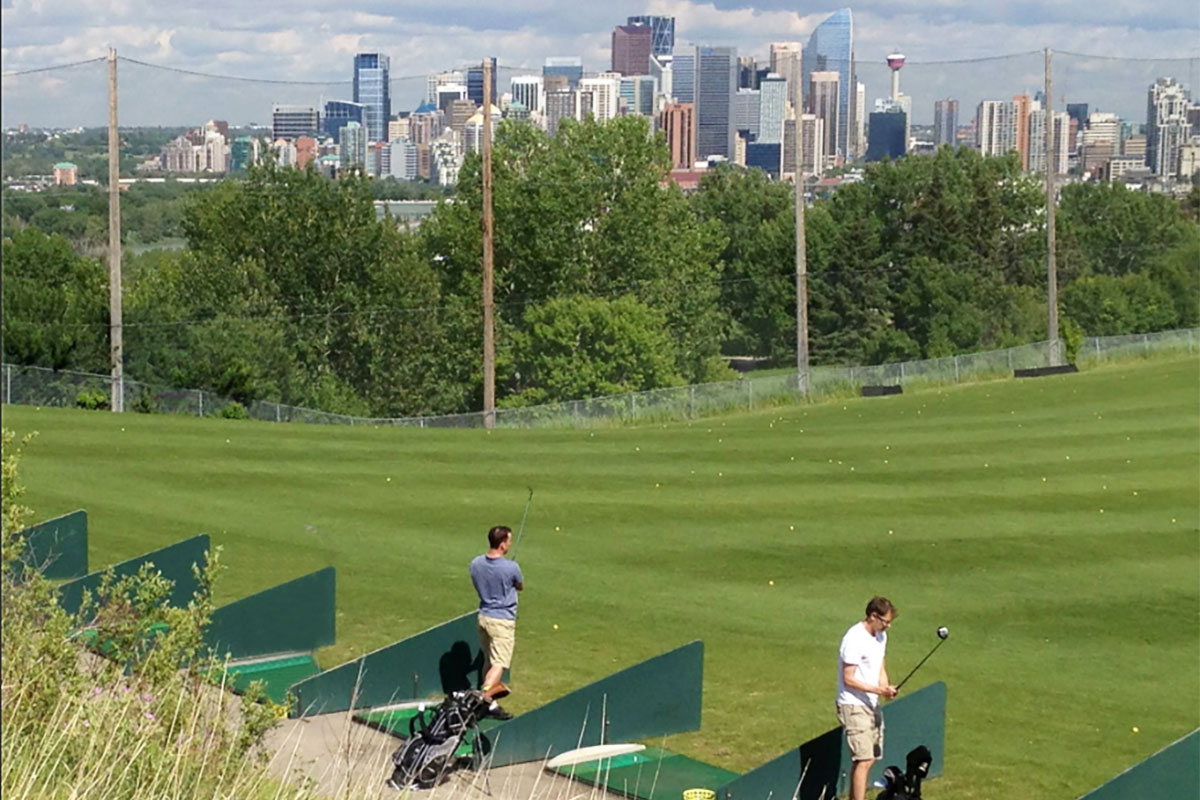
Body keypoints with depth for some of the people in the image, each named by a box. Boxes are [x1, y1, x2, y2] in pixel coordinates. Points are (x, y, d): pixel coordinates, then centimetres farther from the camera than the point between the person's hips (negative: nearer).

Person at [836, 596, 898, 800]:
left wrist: (886, 688, -1)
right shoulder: (854, 639, -18)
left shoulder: (881, 636, 10)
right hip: (853, 706, -9)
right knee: (864, 760, -15)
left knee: (868, 759, 13)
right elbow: (848, 679, -18)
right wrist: (877, 689, -25)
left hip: (872, 705, 9)